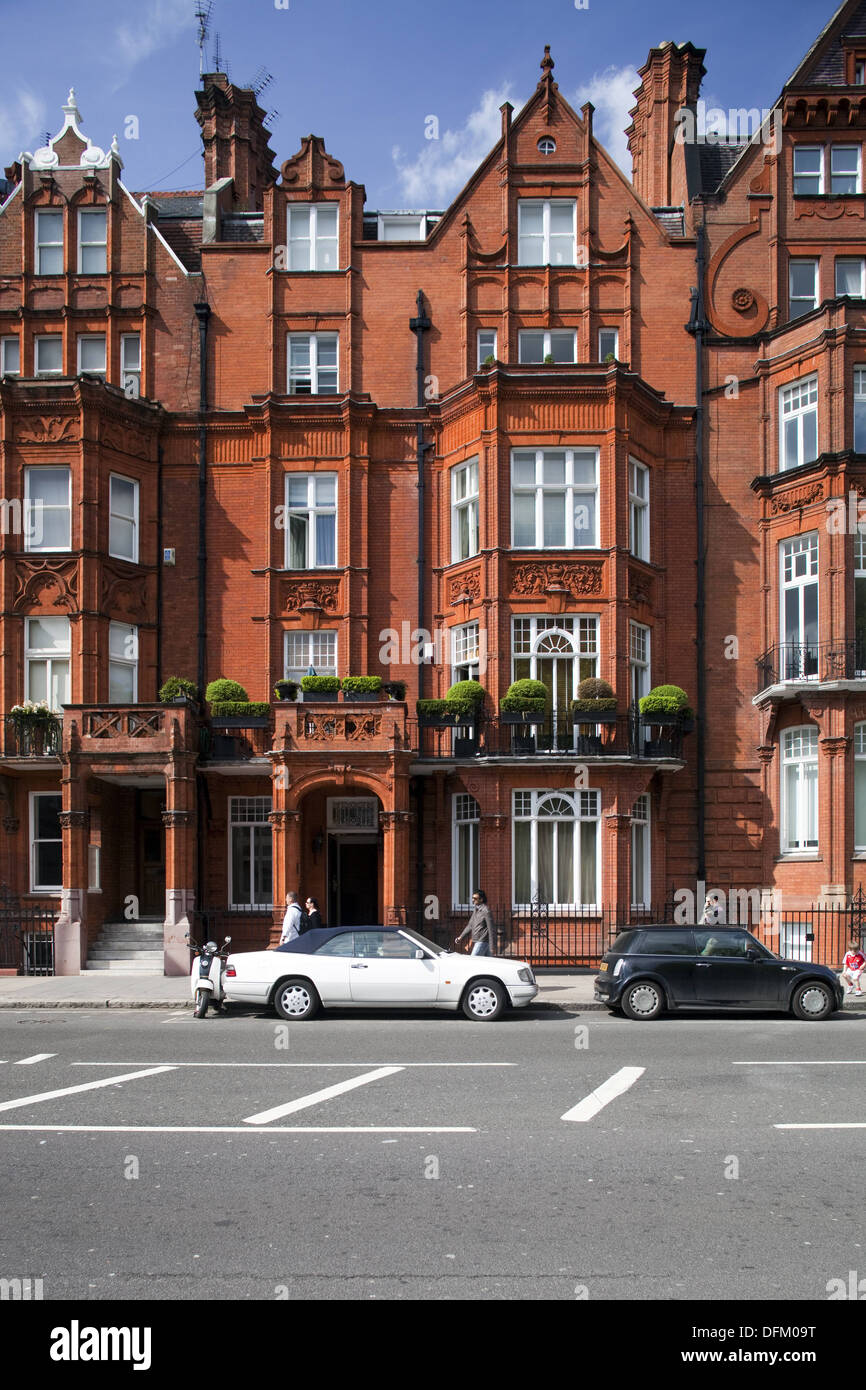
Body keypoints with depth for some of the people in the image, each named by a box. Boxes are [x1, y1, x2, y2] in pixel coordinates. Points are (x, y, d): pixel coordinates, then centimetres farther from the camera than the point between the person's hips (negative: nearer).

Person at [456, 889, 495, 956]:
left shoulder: (486, 911, -14)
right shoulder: (475, 910, 13)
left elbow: (490, 930, -15)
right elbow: (470, 925, 20)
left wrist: (491, 947, -17)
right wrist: (460, 937, 15)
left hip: (482, 942, -8)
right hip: (477, 942, 8)